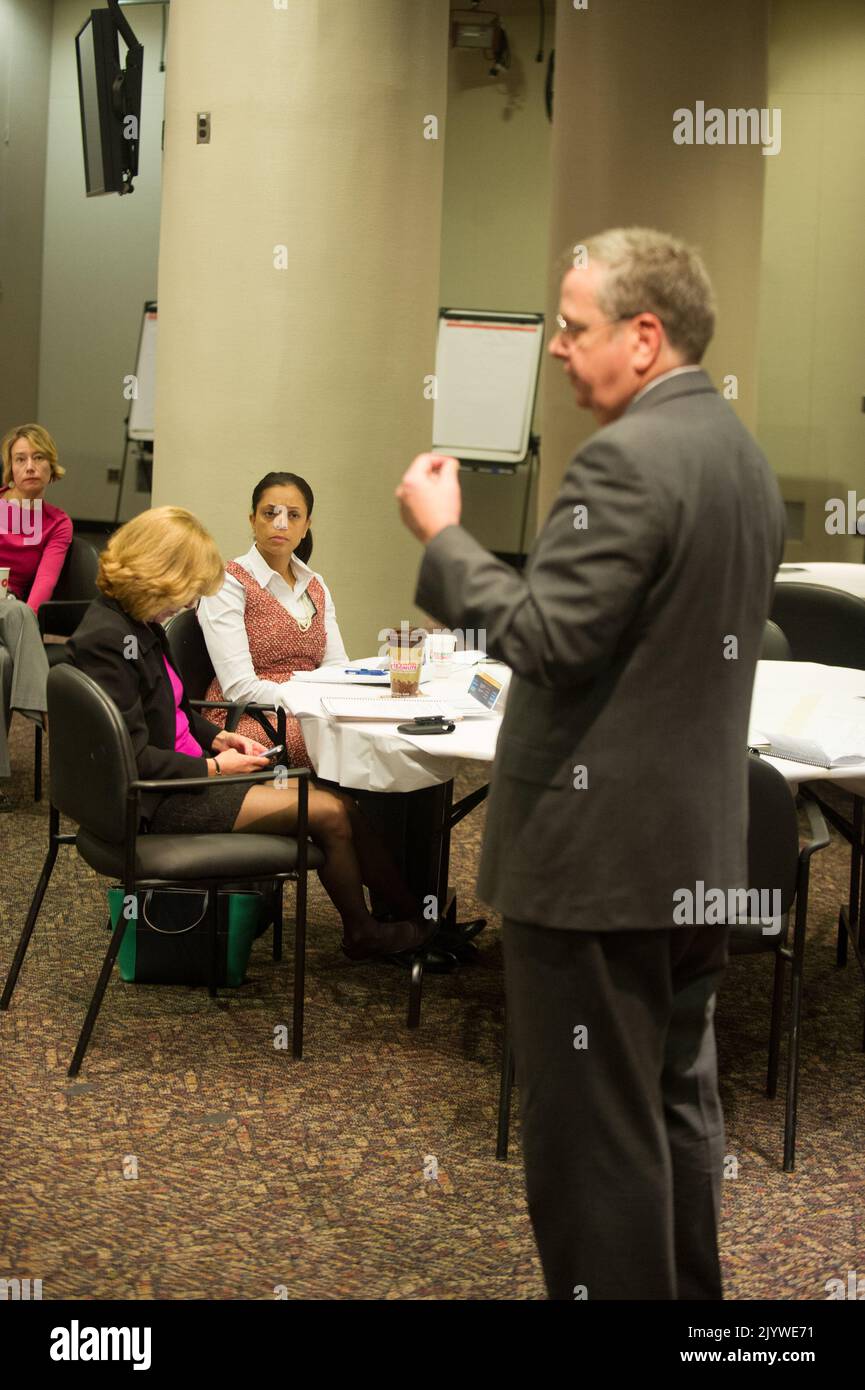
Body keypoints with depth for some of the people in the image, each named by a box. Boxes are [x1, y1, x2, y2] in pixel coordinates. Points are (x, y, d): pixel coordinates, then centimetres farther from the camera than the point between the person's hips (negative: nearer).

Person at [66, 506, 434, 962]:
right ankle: (363, 932, 11)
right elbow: (133, 756, -24)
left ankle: (411, 911, 12)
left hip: (186, 773, 10)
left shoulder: (140, 624, 9)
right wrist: (212, 766, -15)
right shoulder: (105, 639, -21)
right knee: (329, 814, -10)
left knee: (337, 804, 1)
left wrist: (216, 737, 6)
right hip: (156, 803, -10)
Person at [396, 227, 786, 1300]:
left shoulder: (627, 459, -19)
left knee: (590, 1131, 1)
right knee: (678, 1107, 20)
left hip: (598, 851, -10)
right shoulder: (743, 454, 12)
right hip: (700, 848, 10)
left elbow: (544, 638, -23)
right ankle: (688, 1291, 32)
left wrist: (442, 536, -12)